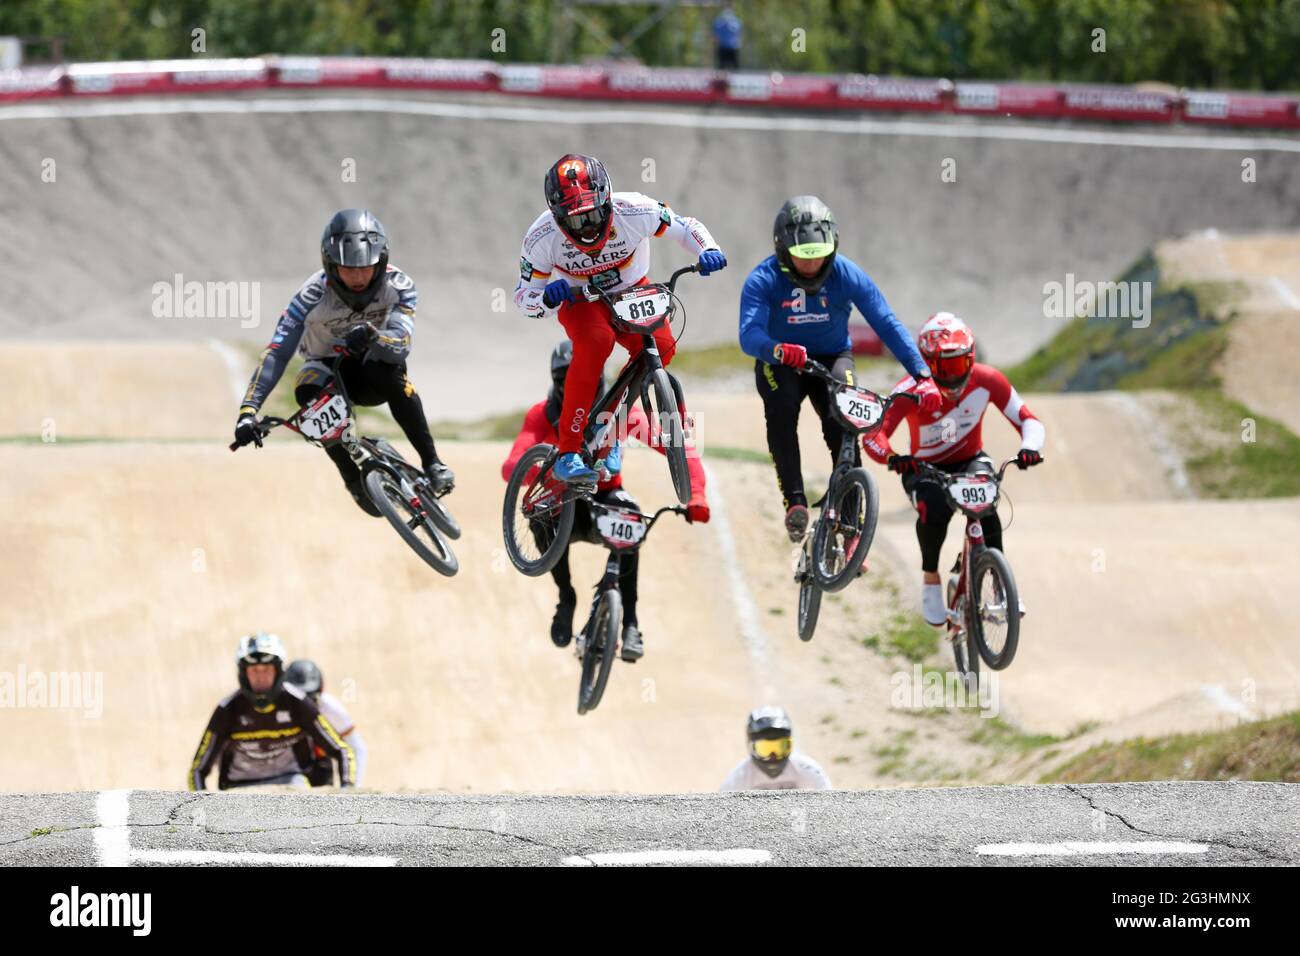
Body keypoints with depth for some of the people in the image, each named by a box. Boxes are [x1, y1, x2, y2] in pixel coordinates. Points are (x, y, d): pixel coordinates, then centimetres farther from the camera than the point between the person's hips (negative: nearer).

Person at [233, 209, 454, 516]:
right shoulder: (314, 296, -25)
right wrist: (249, 410, -42)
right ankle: (355, 479, -17)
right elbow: (277, 353, -31)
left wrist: (372, 337, -58)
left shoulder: (397, 285, -22)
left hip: (371, 367, 0)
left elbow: (401, 344, -35)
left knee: (387, 369, -36)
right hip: (331, 368, 0)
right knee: (309, 391, -35)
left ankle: (431, 461, -27)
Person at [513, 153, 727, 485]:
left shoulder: (634, 212, -28)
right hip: (580, 301, -2)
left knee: (659, 346, -29)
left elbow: (686, 227, -11)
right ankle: (568, 454, -33)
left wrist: (708, 251, -32)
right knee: (596, 340, -36)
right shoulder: (542, 237, -27)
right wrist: (547, 298, -39)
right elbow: (523, 297, -16)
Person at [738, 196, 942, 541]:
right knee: (780, 410, -34)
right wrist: (779, 350, -59)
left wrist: (922, 375, -29)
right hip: (780, 365, -1)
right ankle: (794, 501, -29)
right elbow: (749, 335, -36)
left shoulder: (847, 275, -17)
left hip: (832, 359, 1)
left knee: (841, 423, -26)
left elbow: (887, 324, -18)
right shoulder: (763, 280, -21)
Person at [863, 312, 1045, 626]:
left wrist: (1030, 447, -39)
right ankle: (930, 581, -10)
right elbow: (873, 434, -33)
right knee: (934, 508, -34)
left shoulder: (987, 381, -19)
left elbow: (1028, 421, -16)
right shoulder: (912, 390, -26)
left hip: (970, 462, 1)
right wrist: (890, 457, -55)